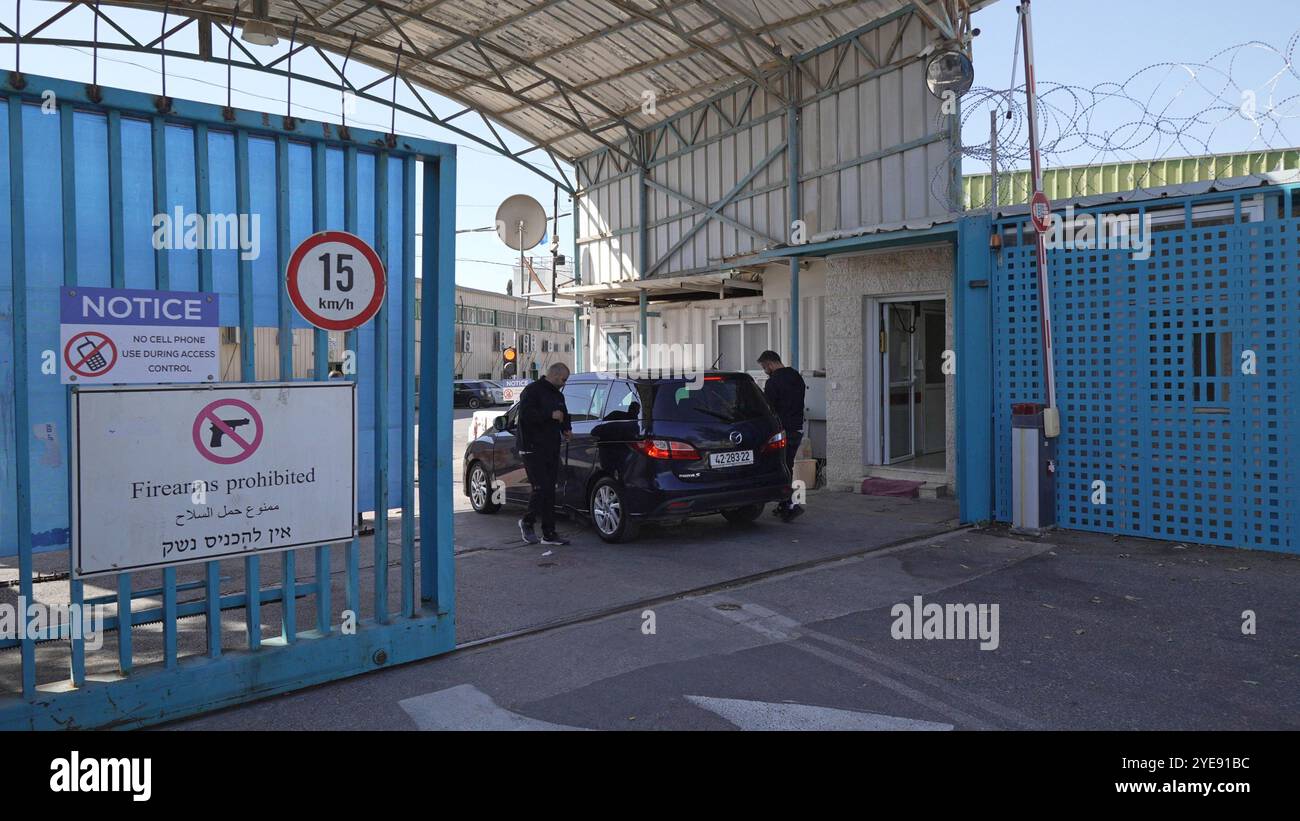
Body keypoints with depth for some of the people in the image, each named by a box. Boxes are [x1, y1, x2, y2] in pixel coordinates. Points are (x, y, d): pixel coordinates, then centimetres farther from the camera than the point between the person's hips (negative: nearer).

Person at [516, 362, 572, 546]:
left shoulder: (557, 395, 19)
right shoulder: (532, 391, -8)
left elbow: (563, 415, 31)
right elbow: (525, 414, -21)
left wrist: (566, 429, 10)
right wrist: (550, 415, -20)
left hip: (552, 449, 8)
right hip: (533, 449, -8)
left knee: (549, 491, 7)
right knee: (541, 488, -12)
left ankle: (549, 534, 11)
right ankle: (527, 522, 12)